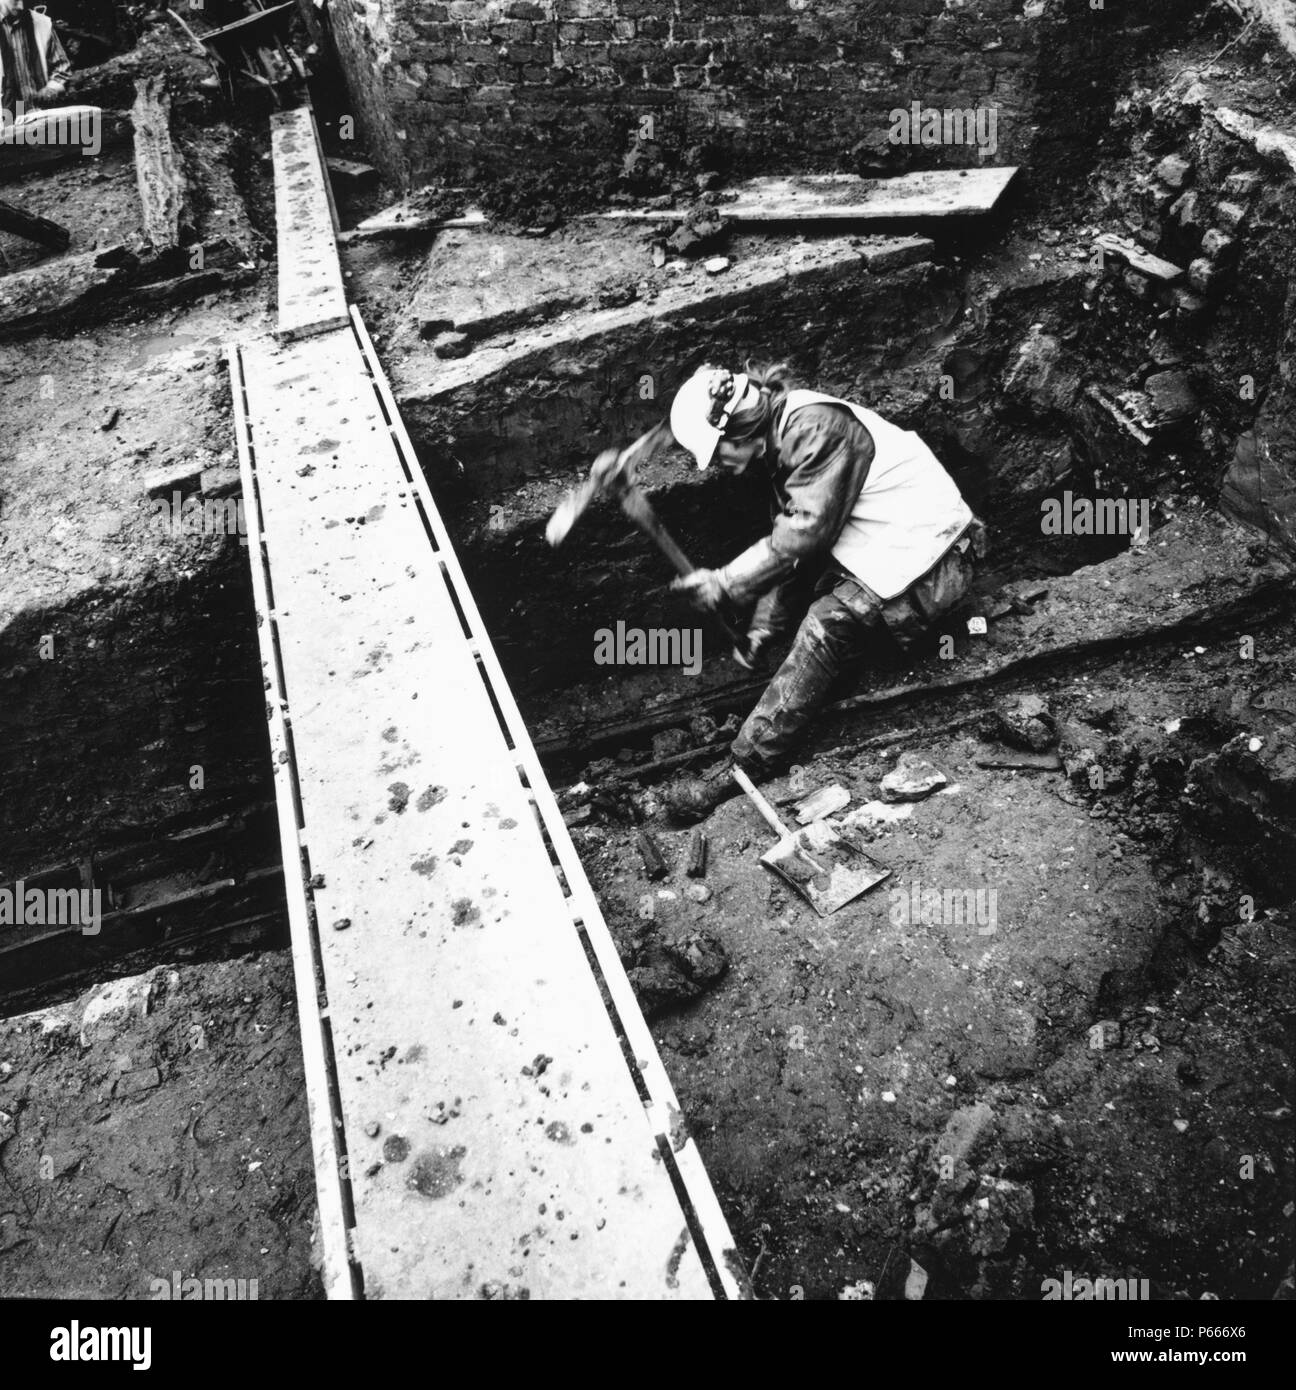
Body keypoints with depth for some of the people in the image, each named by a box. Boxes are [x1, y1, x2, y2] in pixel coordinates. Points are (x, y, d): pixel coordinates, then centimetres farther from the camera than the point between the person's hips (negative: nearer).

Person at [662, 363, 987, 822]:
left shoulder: (816, 427, -21)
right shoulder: (780, 439, 8)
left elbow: (805, 533, -26)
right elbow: (790, 537, 7)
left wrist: (724, 584, -20)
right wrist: (765, 627, -1)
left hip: (928, 557, -11)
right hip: (876, 547, 11)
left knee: (827, 624, -23)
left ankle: (746, 765, -20)